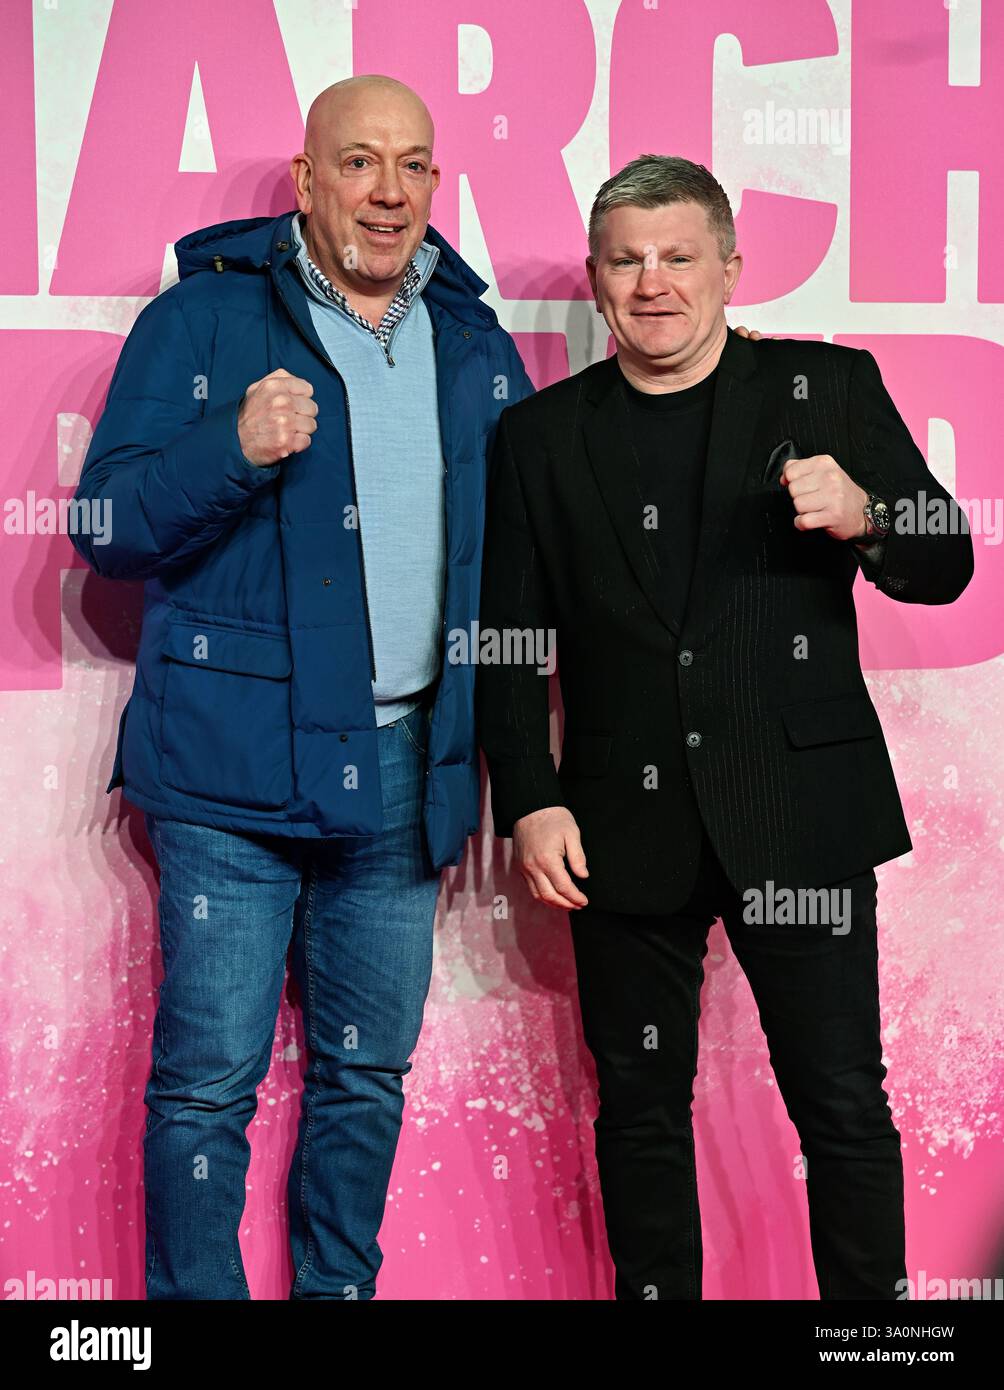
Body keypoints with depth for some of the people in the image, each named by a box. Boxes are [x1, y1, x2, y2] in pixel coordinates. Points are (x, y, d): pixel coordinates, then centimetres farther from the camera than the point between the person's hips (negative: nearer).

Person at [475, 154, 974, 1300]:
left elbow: (944, 567, 3)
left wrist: (864, 519, -19)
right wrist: (529, 800, -2)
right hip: (627, 827, 2)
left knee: (843, 1105, 2)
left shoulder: (830, 388, 4)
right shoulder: (540, 435, 9)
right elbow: (508, 643, 8)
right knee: (639, 1106, 9)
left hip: (801, 808, -1)